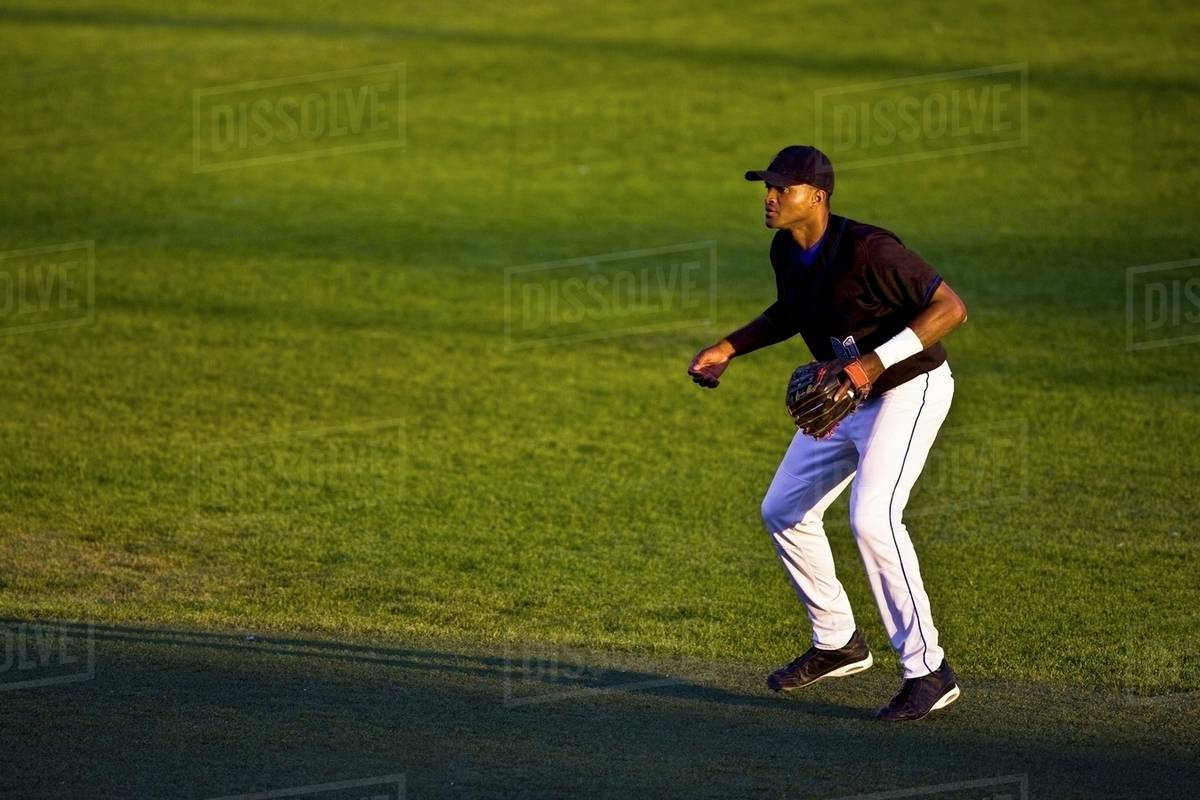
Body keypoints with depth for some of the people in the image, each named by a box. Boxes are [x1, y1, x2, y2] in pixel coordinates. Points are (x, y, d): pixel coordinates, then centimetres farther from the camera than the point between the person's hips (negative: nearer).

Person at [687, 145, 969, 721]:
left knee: (872, 517, -25)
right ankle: (837, 645, 30)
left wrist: (875, 362, -34)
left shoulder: (867, 250, -28)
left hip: (909, 388, -9)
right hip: (845, 395, 9)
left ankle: (928, 671, -19)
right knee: (783, 512, 13)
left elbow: (950, 308, -29)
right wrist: (728, 349, 7)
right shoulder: (786, 251, -3)